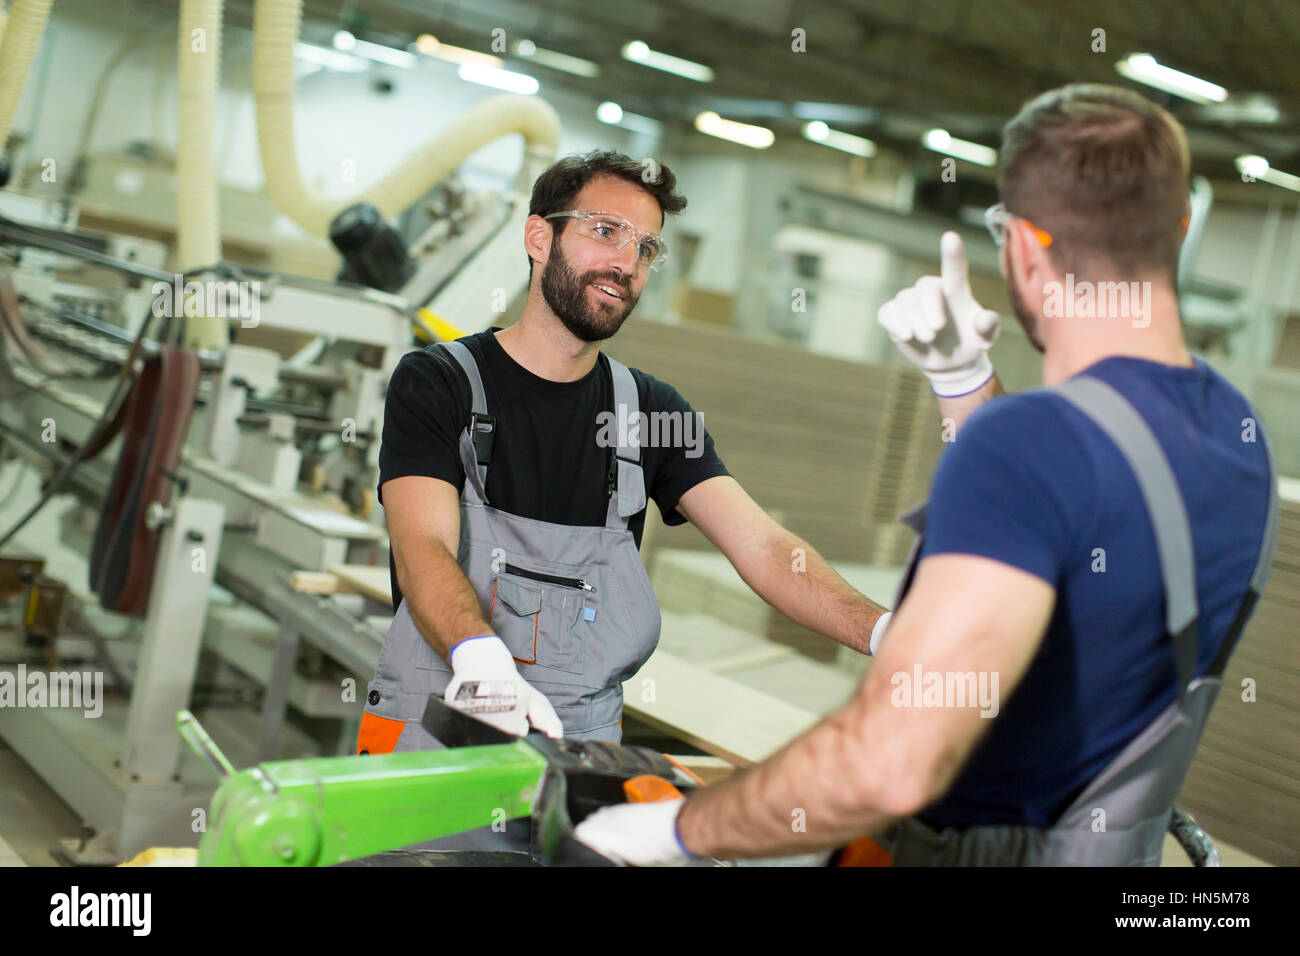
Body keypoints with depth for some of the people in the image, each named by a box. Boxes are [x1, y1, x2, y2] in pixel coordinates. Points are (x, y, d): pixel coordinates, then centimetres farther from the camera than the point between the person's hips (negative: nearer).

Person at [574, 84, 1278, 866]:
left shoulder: (1031, 438, -29)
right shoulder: (1234, 425, -1)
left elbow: (890, 763, -38)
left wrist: (680, 828, -24)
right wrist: (963, 379, 7)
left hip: (952, 841, -8)